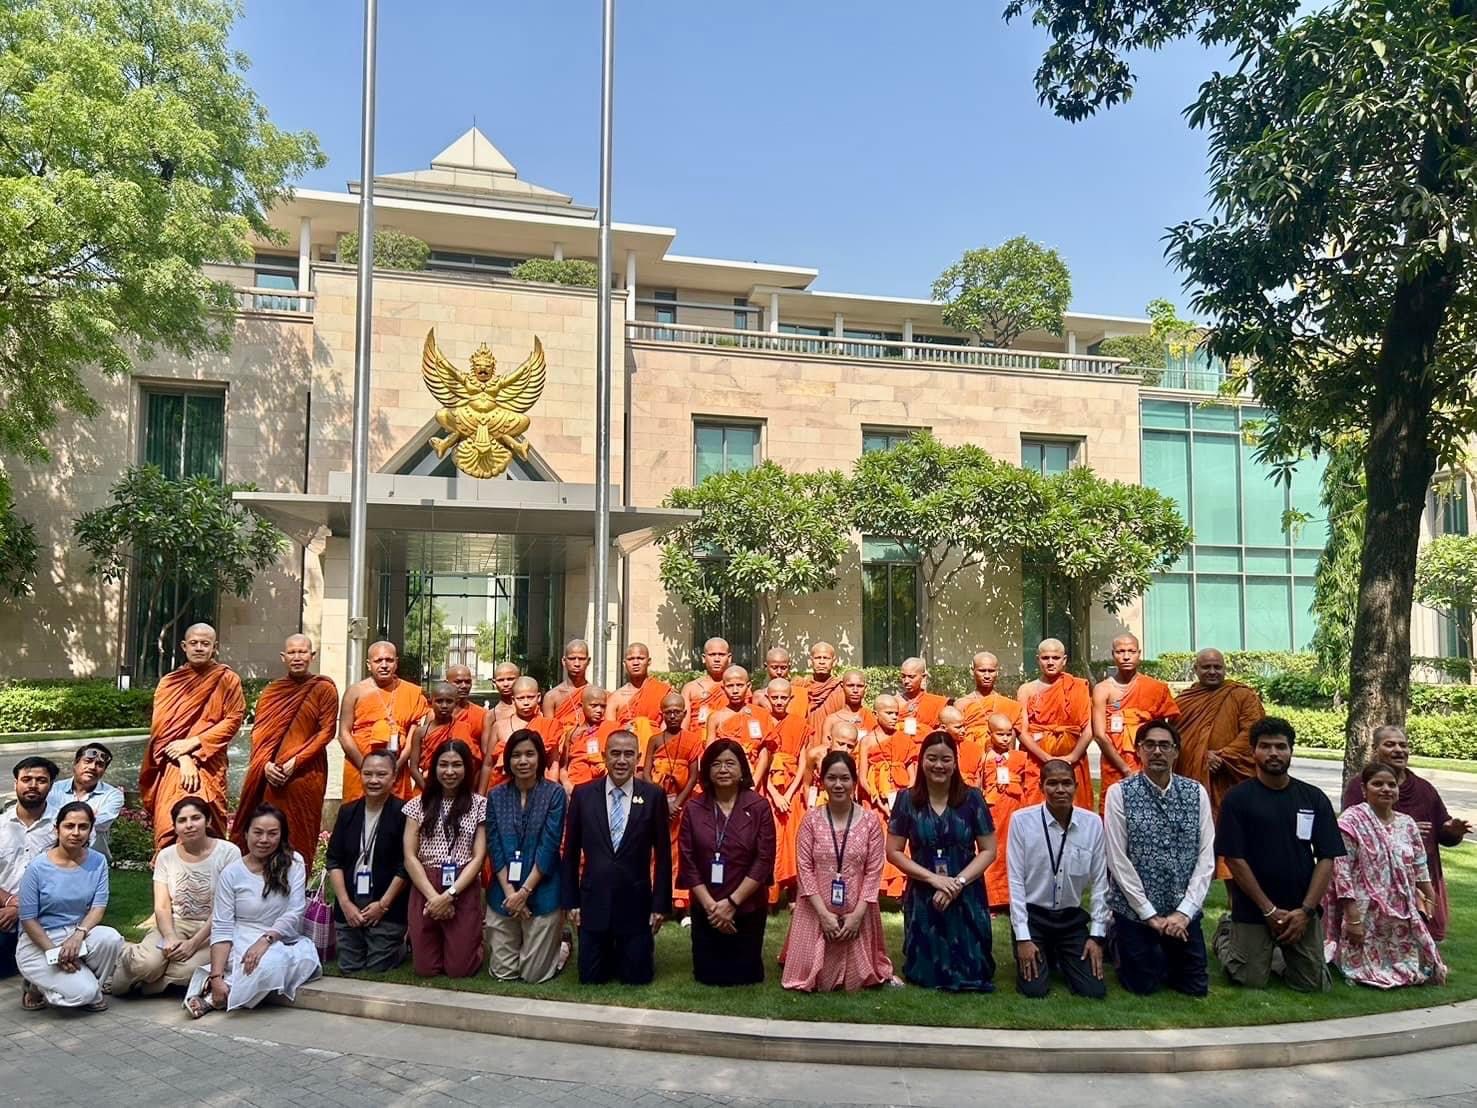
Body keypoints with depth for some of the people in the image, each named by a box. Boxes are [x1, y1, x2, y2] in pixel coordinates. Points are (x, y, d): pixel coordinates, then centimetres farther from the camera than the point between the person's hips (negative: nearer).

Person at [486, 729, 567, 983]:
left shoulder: (555, 793, -7)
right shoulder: (496, 796, 3)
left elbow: (549, 847, -11)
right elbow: (494, 849, -1)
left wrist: (524, 891, -14)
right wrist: (510, 892, -11)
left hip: (542, 893, -3)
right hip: (503, 893, 3)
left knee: (534, 974, 2)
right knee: (502, 972, 8)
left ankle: (561, 943, 31)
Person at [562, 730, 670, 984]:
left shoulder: (653, 796, -5)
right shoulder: (582, 794, -2)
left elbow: (662, 854, -1)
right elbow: (571, 852, 4)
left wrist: (661, 904, -2)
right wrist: (571, 901, 3)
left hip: (636, 903, -1)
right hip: (593, 901, 1)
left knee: (636, 977, 5)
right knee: (591, 978, 8)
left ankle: (628, 955, 36)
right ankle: (609, 956, 38)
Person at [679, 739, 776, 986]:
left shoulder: (759, 806, -7)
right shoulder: (693, 808, -3)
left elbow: (764, 861, -10)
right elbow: (688, 862, -4)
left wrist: (732, 902, -13)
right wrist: (710, 905, -11)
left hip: (748, 909, -1)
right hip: (705, 910, 1)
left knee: (745, 976, 8)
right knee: (707, 976, 10)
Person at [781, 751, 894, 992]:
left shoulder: (870, 821, -3)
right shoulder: (811, 819, -4)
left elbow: (874, 872, -4)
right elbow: (805, 869, -5)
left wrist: (857, 914, -12)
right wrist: (823, 913, -12)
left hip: (856, 913, 0)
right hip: (817, 912, 0)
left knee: (855, 981, 6)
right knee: (818, 981, 4)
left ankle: (854, 976, 40)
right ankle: (822, 978, 38)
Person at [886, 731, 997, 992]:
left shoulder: (972, 798, -4)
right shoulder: (906, 800, -3)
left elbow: (989, 850, -3)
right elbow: (893, 852, -2)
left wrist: (958, 882, -16)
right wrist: (933, 878, -14)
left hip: (967, 897, 0)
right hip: (922, 897, 0)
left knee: (971, 973, -1)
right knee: (926, 975, 4)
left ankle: (964, 959, 31)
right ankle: (930, 974, 37)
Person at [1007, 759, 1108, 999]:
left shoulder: (1093, 823, -8)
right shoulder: (1022, 820, -15)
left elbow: (1100, 882, -1)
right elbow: (1016, 880, -11)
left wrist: (1097, 935, -2)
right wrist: (1023, 938, -11)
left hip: (1073, 918, 2)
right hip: (1032, 915, -2)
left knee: (1094, 991, -5)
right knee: (1034, 990, -10)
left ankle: (1059, 958, 27)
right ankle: (1043, 955, 24)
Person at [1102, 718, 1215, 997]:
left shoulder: (1197, 792, -1)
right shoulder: (1120, 793, -10)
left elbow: (1206, 857, -3)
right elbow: (1117, 860, -12)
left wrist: (1184, 911, -12)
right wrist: (1149, 914, -13)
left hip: (1184, 910, 3)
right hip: (1135, 909, -3)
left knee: (1196, 986, 7)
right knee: (1144, 985, 2)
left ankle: (1164, 955, 37)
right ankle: (1118, 939, 31)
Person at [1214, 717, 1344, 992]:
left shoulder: (1314, 798, 2)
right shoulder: (1237, 798, -6)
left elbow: (1326, 859, 0)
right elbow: (1234, 859, -8)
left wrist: (1305, 910, -9)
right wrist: (1269, 909, -11)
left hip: (1302, 910, 3)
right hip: (1253, 910, -2)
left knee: (1314, 985, -2)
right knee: (1252, 981, -5)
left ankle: (1285, 950, 28)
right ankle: (1226, 933, 24)